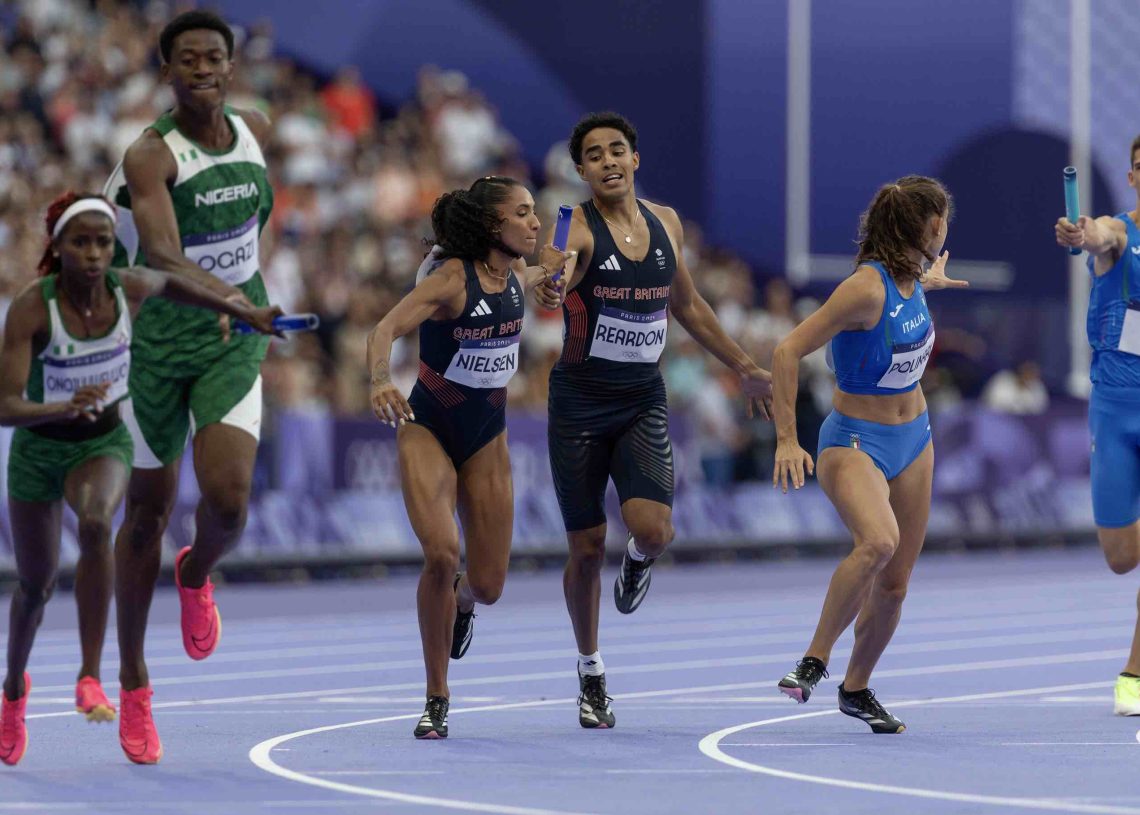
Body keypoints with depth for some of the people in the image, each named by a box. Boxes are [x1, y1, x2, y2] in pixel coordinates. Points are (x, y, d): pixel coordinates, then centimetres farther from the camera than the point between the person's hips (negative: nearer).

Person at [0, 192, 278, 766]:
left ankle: (90, 679, -29)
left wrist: (243, 313, 13)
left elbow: (170, 283, 11)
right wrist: (63, 408, -51)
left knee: (96, 523, -33)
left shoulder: (130, 289, -16)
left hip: (104, 443, 1)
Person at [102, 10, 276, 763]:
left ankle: (196, 576, 22)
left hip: (235, 341, 3)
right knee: (148, 514, 7)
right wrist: (223, 291, -53)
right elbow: (160, 251, -38)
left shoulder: (255, 131, -2)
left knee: (228, 498, -17)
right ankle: (133, 685, 23)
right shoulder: (152, 155, -20)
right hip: (160, 342, -3)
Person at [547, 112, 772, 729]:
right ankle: (591, 675, 23)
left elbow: (688, 306, 20)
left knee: (652, 531, -18)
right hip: (580, 401, -3)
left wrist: (744, 368, 24)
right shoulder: (576, 230, -12)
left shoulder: (665, 224, 4)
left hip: (643, 400, 3)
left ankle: (638, 561, 21)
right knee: (587, 550, 3)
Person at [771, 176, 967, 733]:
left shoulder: (909, 277, 0)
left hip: (912, 438, 8)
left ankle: (856, 688, 27)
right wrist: (787, 440, -24)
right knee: (879, 542, -34)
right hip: (855, 441, -8)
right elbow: (788, 351, -23)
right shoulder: (866, 288, -24)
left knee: (894, 581, 7)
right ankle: (815, 661, -22)